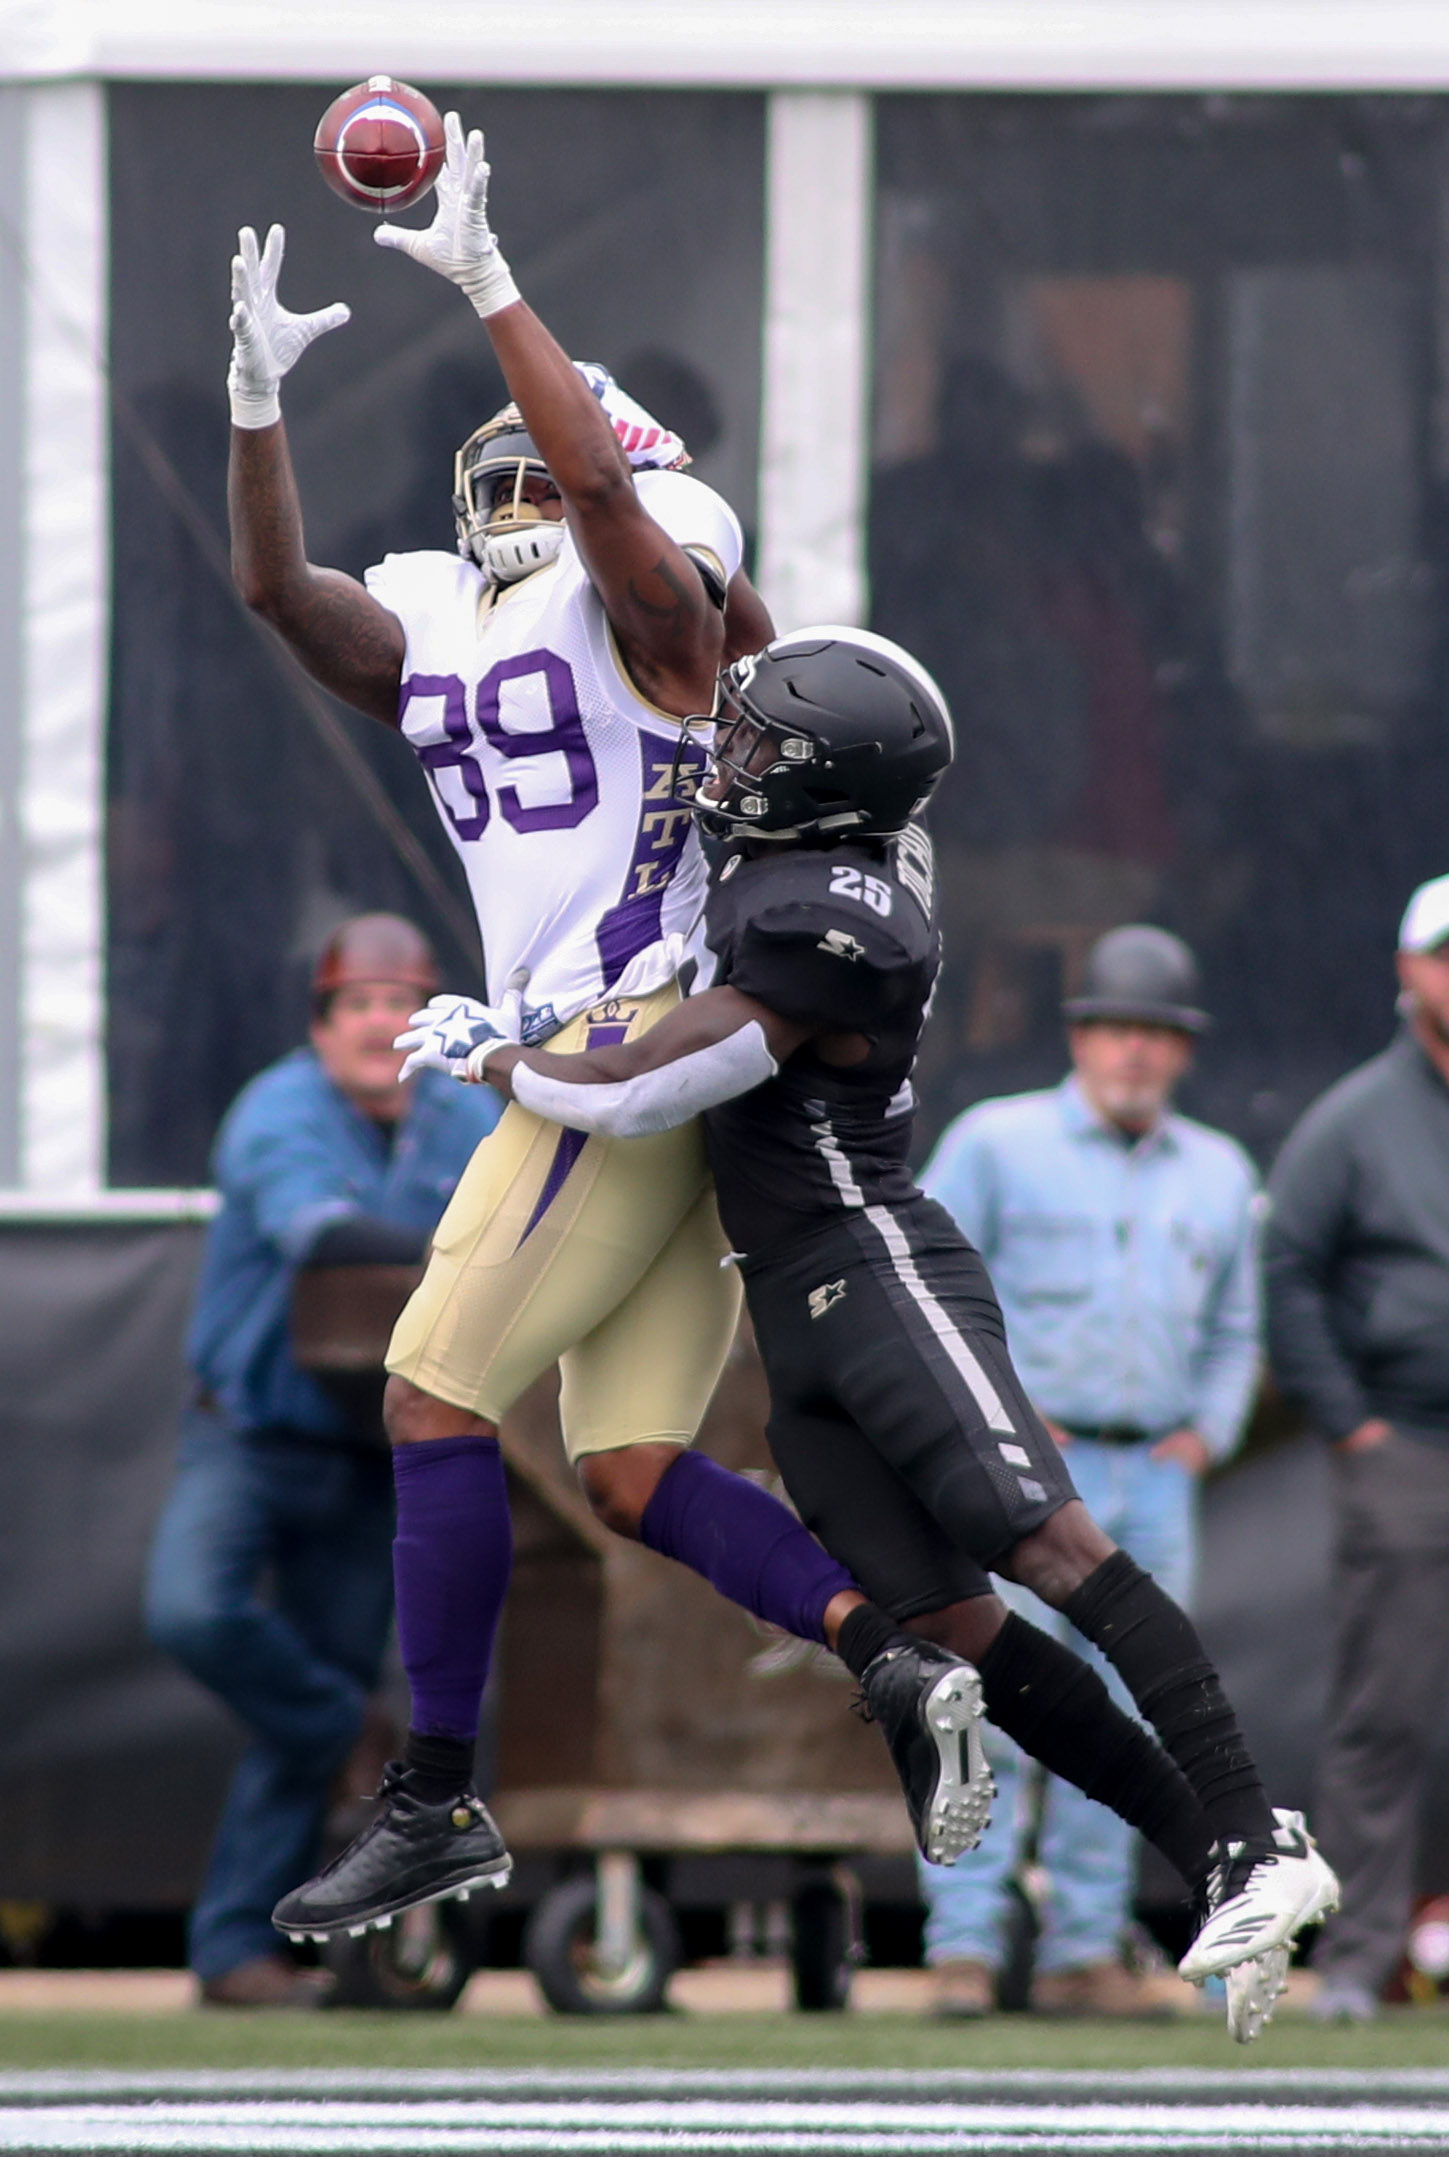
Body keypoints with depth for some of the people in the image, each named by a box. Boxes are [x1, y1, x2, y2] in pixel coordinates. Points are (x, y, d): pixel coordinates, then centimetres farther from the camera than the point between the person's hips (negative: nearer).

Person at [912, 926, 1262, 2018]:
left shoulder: (1219, 1175, 15)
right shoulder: (995, 1143, 1)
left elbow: (1234, 1332, 24)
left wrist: (1209, 1432, 7)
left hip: (1155, 1479, 5)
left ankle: (1084, 1953, 7)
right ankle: (965, 1948, -12)